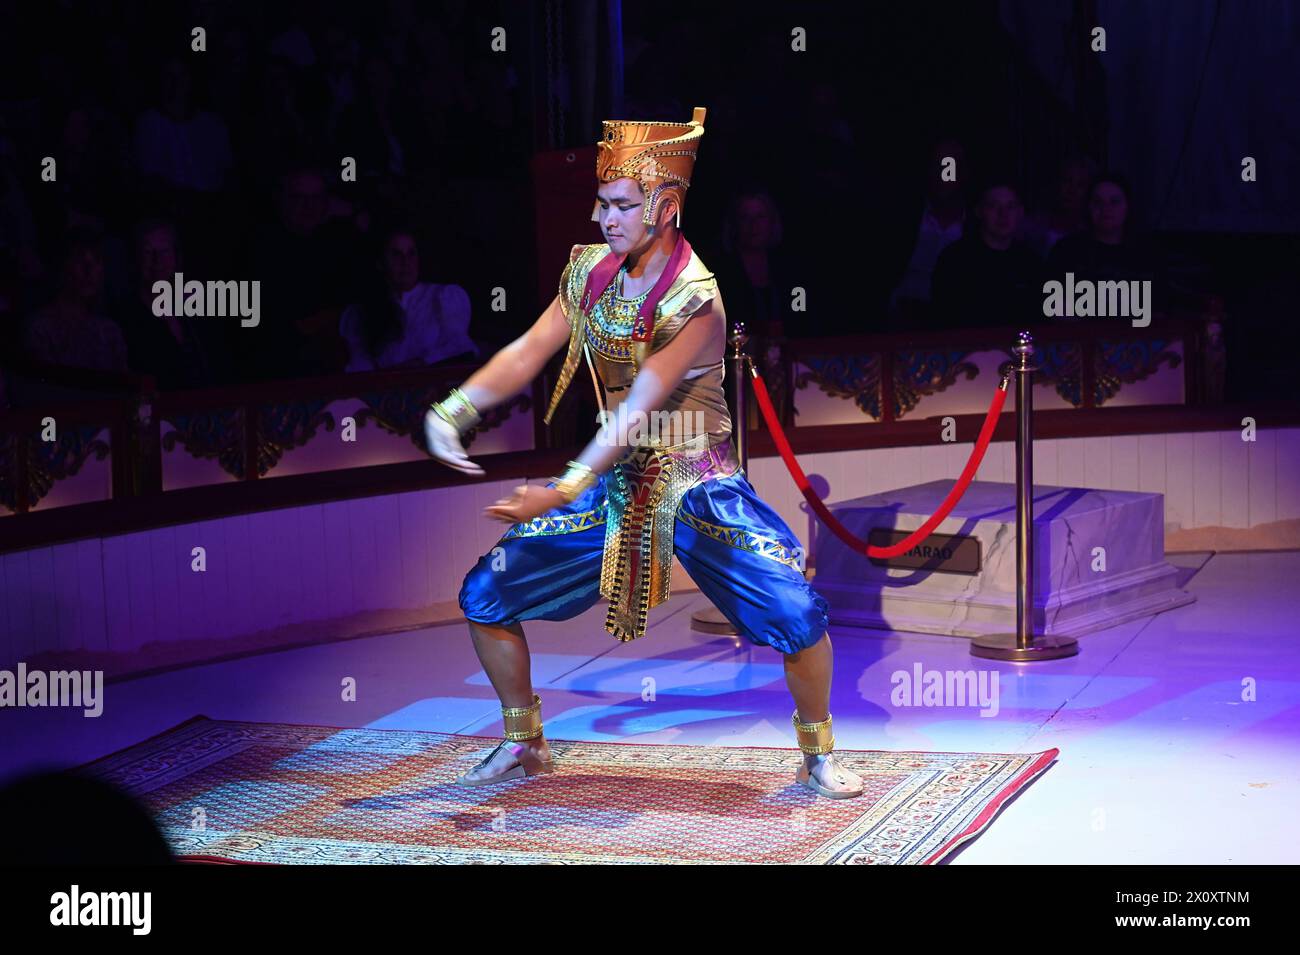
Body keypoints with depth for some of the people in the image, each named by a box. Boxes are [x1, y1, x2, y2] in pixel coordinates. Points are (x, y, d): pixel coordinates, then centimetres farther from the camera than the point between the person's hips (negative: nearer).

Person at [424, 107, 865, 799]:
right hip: (615, 480, 6)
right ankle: (524, 746, 20)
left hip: (695, 484, -6)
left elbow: (637, 409, -28)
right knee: (484, 595, 1)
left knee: (797, 610, -22)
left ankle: (818, 755, 3)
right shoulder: (591, 270, 0)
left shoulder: (694, 299, -21)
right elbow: (527, 353, -4)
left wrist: (562, 493, -35)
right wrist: (454, 409, -21)